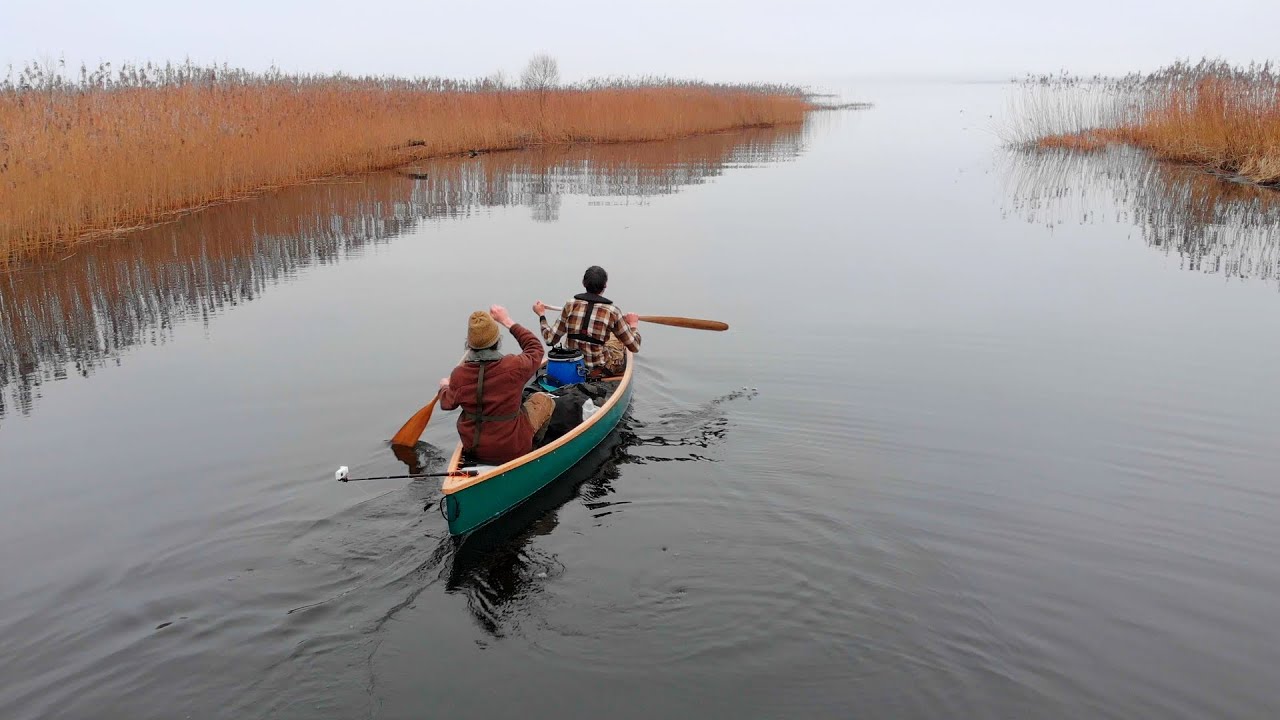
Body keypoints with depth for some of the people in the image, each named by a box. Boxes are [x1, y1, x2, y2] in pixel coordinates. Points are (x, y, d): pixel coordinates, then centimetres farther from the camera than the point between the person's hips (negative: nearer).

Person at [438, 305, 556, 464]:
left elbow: (448, 403, 4)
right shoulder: (514, 367, -25)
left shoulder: (458, 375, -17)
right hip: (511, 450, -3)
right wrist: (508, 321, 5)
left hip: (471, 448, 4)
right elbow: (535, 347, -3)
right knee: (543, 399, 17)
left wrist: (444, 387, 27)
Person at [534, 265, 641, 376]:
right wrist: (633, 324, 10)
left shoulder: (570, 305, -8)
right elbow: (634, 347, -9)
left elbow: (550, 339, -3)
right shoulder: (611, 311, -15)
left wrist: (541, 315, 12)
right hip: (599, 370, -4)